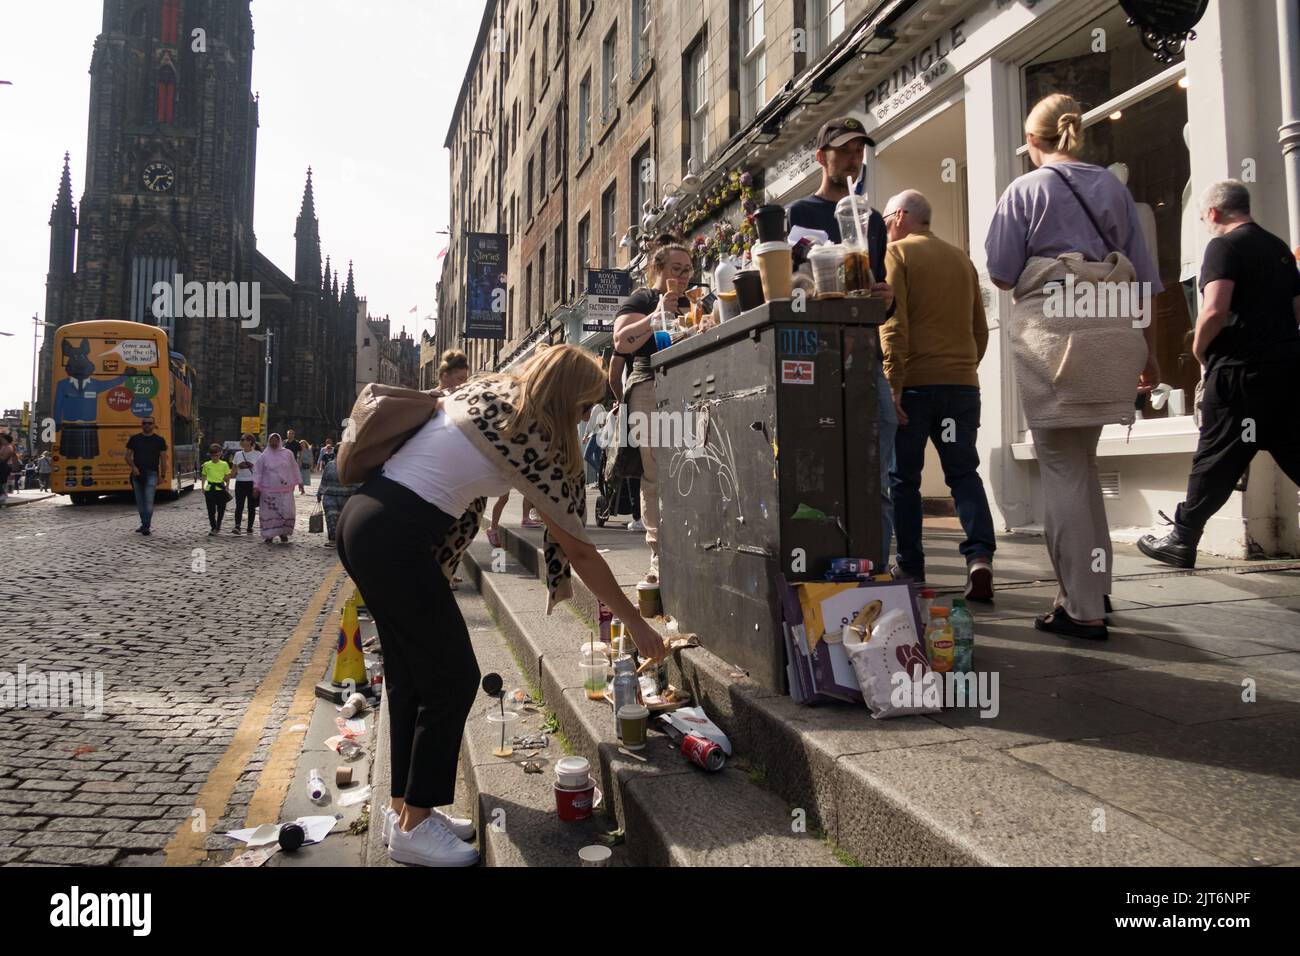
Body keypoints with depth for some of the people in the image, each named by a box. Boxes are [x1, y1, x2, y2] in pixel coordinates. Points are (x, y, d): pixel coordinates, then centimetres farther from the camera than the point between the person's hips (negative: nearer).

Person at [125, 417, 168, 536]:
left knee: (149, 501, -14)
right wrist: (133, 467, -10)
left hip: (151, 474, -3)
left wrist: (163, 476, 0)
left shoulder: (159, 440, 4)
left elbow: (163, 459, 5)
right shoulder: (134, 439, 8)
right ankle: (144, 524, 22)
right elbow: (128, 456, 9)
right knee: (140, 502, 10)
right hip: (137, 474, 3)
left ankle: (147, 527, -15)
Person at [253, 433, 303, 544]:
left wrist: (299, 482, 12)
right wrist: (256, 487, -5)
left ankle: (283, 533, 14)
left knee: (287, 512, -5)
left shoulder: (288, 454, 6)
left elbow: (295, 469, 12)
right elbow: (257, 472, 3)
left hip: (285, 490, 1)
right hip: (269, 491, -1)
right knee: (269, 512, 0)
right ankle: (269, 535, 10)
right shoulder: (264, 456, 3)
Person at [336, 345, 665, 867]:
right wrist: (637, 624, 1)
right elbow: (579, 550, -7)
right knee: (452, 678, 2)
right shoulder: (529, 438, -12)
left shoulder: (484, 391, 12)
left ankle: (405, 806, 29)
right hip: (395, 539, -9)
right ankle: (413, 828, 14)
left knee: (410, 675, 17)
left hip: (361, 519, 9)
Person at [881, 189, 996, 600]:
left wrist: (892, 385, -13)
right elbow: (980, 327, 18)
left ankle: (911, 569, 12)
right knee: (964, 472, 7)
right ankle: (980, 555, -12)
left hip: (915, 381, -4)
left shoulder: (897, 253, 0)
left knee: (903, 478, 7)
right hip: (963, 381, 5)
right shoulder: (961, 258, 16)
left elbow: (893, 324, -11)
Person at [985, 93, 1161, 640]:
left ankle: (1083, 610, -1)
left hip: (1050, 327, -5)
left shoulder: (1025, 191, 1)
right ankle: (1092, 587, 24)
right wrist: (1150, 351, 18)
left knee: (1063, 468, -1)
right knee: (1082, 464, 17)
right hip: (1112, 329, 5)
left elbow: (1002, 276, 0)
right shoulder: (1113, 188, 13)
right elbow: (1144, 276, 13)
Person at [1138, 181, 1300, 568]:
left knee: (1215, 460, -1)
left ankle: (1182, 540, 8)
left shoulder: (1224, 246, -7)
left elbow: (1216, 309, -21)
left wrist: (1200, 351, -6)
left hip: (1242, 369, -8)